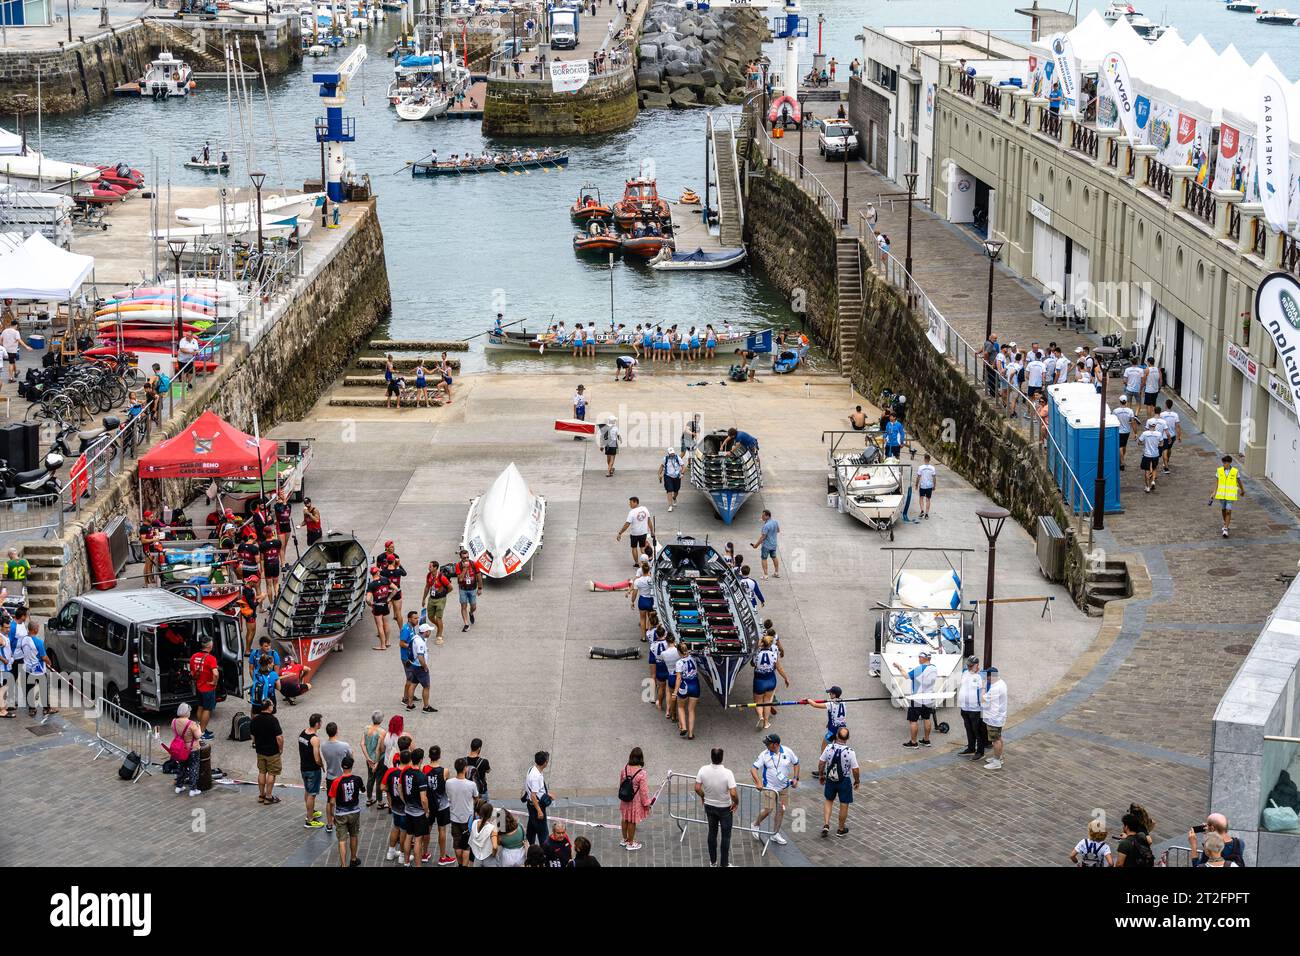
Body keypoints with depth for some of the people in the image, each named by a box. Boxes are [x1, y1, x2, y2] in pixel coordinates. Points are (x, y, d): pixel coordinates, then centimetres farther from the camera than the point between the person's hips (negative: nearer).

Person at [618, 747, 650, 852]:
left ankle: (624, 839, 39)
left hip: (624, 799, 5)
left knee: (624, 819, 22)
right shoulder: (641, 773, -27)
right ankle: (630, 843, 26)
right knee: (632, 821, 11)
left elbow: (621, 783, 3)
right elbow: (643, 790, -20)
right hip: (635, 800, -5)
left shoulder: (625, 768, -12)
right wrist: (646, 803, -6)